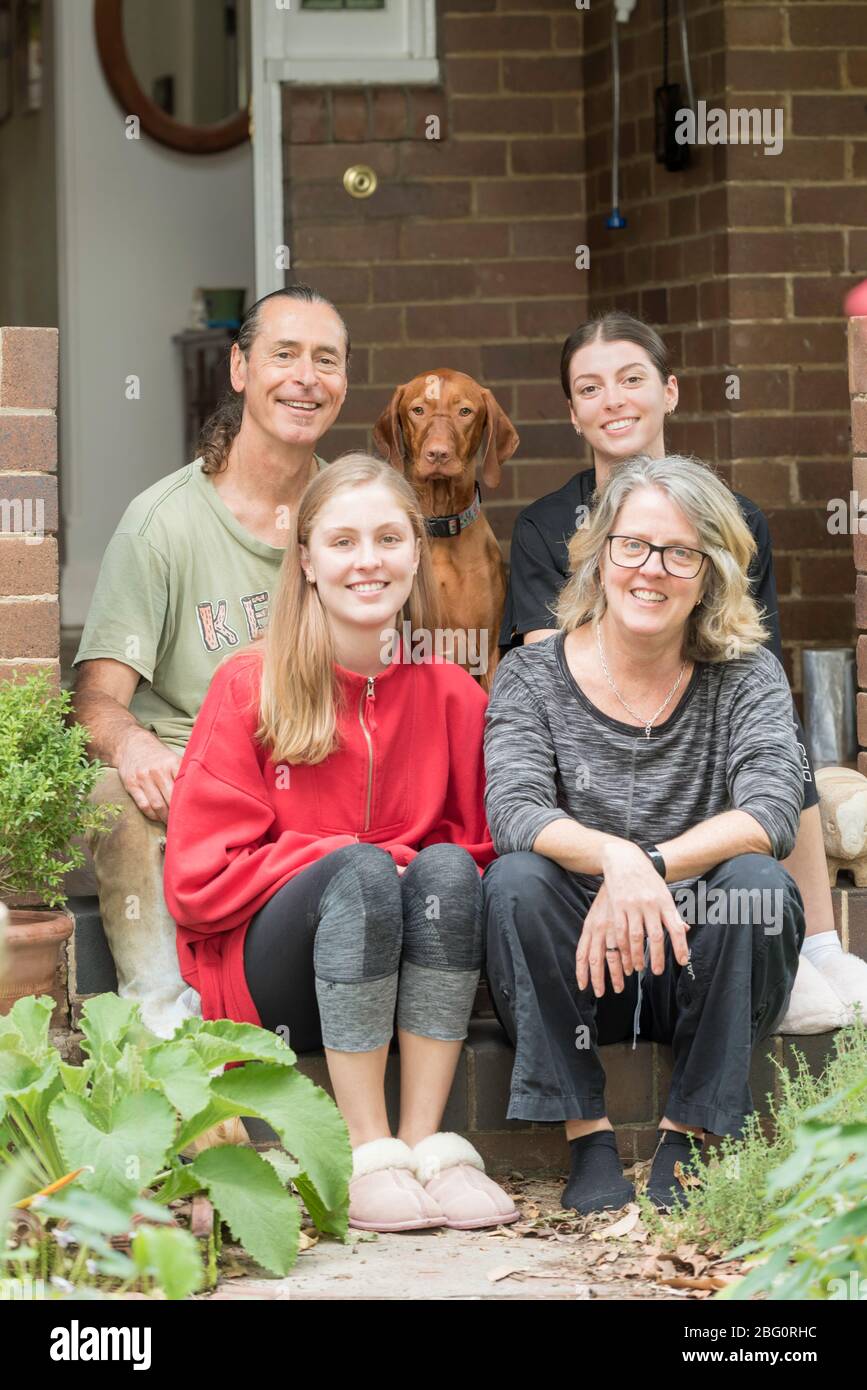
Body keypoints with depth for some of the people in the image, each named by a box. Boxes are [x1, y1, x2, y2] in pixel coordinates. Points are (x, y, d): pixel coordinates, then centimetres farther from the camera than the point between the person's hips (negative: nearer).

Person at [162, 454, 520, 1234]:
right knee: (362, 872, -31)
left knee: (448, 871, -27)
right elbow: (199, 881, -7)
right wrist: (349, 862, -16)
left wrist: (439, 871, -14)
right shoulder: (249, 688, -4)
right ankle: (369, 1157, -30)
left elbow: (482, 852, 9)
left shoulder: (453, 698, 4)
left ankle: (428, 1144, -27)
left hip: (409, 979, 3)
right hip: (269, 980, -3)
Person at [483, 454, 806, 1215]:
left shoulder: (747, 675, 1)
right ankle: (586, 1137, -22)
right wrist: (614, 857, -39)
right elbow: (513, 811, -18)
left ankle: (687, 1139, -18)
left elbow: (773, 812, -16)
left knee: (761, 884, -28)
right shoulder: (533, 675, 1)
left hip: (698, 970, 0)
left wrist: (648, 869, -33)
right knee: (515, 880, -27)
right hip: (578, 976, 0)